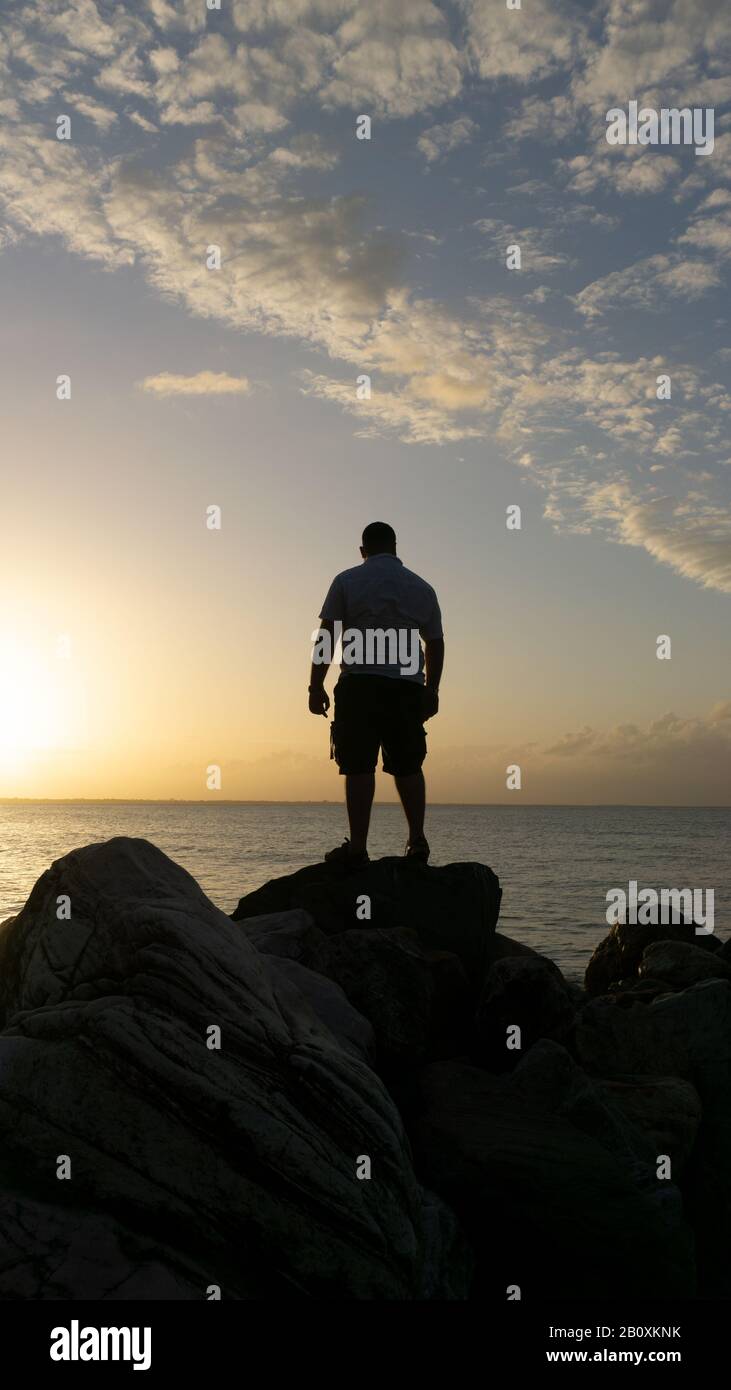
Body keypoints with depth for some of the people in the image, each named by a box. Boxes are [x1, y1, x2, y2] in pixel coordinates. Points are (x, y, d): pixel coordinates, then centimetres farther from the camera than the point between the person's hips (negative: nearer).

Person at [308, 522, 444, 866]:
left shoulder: (347, 581, 7)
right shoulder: (422, 588, 17)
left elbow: (326, 637, -1)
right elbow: (436, 644, 17)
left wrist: (316, 686, 0)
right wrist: (431, 690, 25)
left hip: (359, 684, -3)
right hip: (407, 687, 3)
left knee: (359, 766, -5)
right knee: (408, 766, 11)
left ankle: (357, 847, -7)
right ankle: (417, 840, 9)